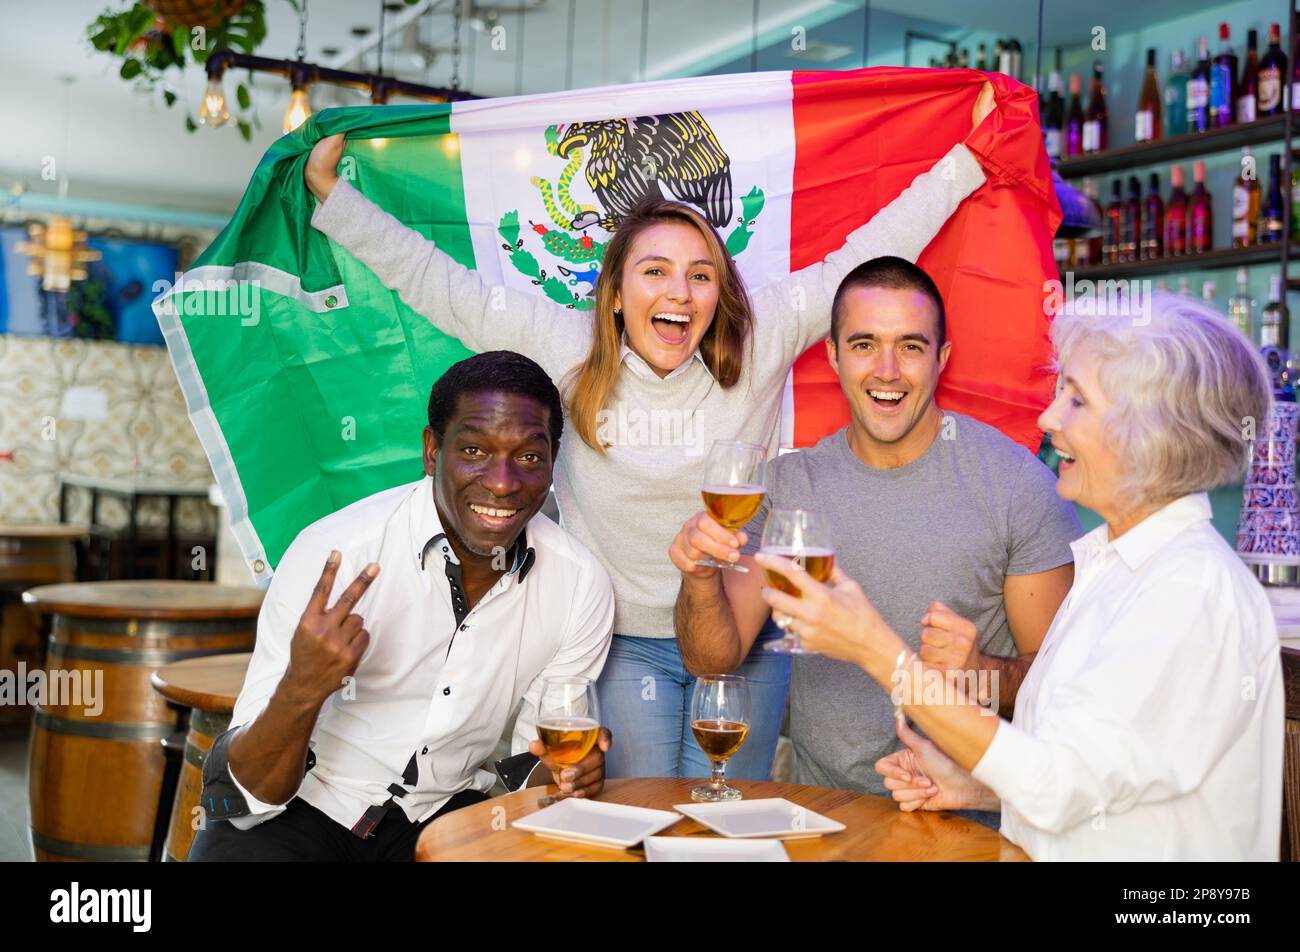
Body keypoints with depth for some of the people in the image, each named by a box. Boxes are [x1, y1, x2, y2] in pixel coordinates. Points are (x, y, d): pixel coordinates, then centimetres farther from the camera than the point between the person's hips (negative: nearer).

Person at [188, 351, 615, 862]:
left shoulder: (582, 586, -9)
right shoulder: (332, 555, -21)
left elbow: (536, 766, 4)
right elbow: (243, 798, -19)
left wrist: (565, 773, -19)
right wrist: (302, 690, -38)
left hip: (445, 811, 4)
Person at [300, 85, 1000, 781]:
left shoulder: (757, 344, -9)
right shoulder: (568, 349, -8)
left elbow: (870, 254, -6)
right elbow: (431, 280, -2)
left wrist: (968, 156, -4)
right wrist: (329, 192, 1)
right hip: (625, 639, 0)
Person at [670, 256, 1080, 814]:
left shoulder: (1016, 481, -5)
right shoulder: (791, 481, 6)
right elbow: (715, 660, 5)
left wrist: (983, 674, -21)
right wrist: (701, 581, -15)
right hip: (822, 807, 2)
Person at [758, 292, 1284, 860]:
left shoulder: (1194, 590, -17)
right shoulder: (1102, 561, 10)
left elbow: (1058, 787, -21)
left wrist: (877, 649, -21)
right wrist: (976, 786, 1)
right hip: (1044, 850, 7)